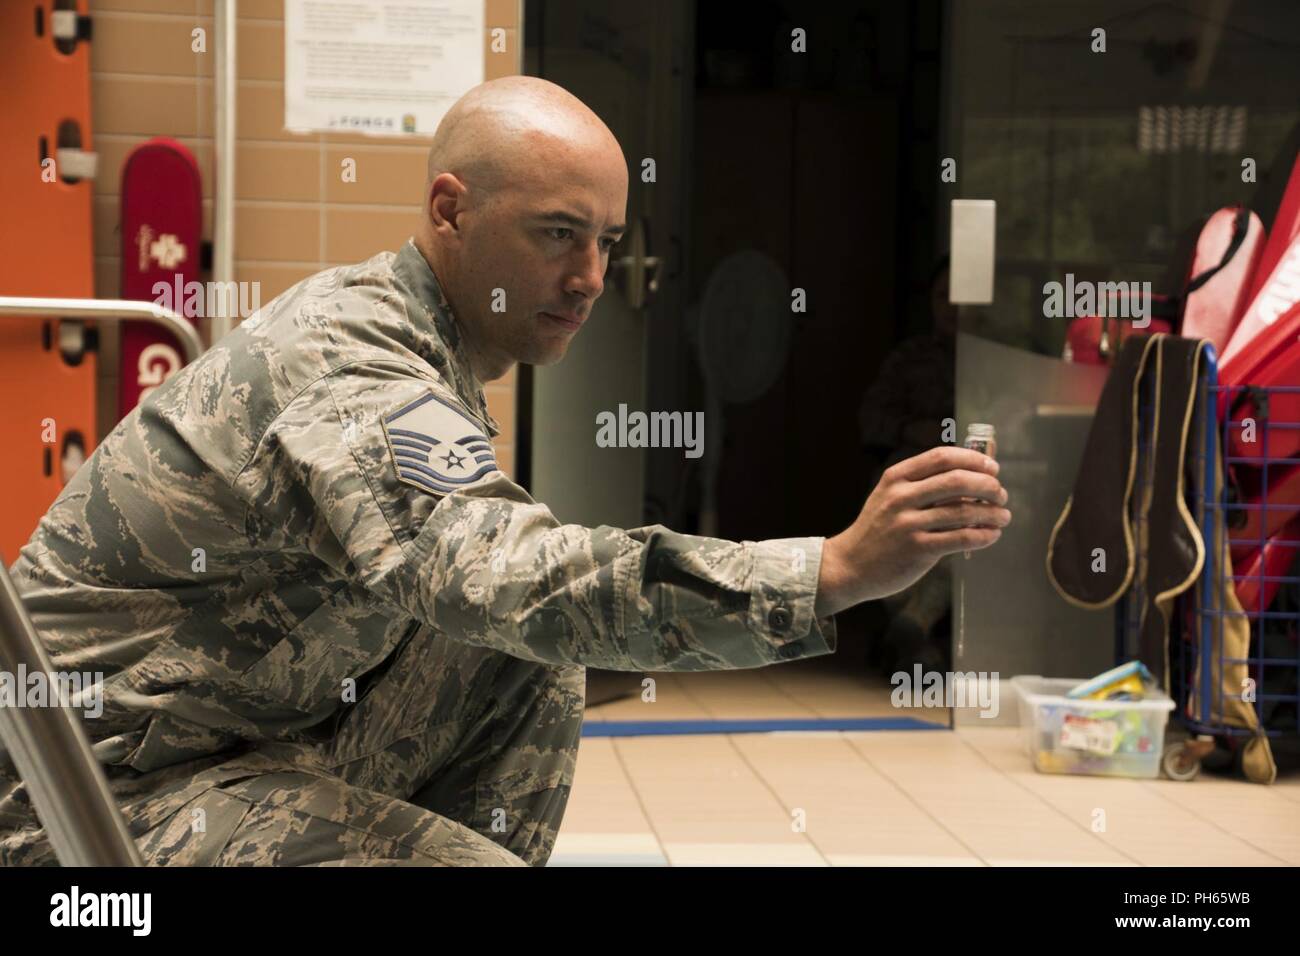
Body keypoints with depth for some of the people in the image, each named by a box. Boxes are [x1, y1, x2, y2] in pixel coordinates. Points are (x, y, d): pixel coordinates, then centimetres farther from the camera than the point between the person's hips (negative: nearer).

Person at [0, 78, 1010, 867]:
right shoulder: (348, 372, -26)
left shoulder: (365, 312, 7)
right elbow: (513, 578, -43)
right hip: (113, 796, -10)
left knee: (535, 668, 3)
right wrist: (840, 569, -50)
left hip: (253, 733, 10)